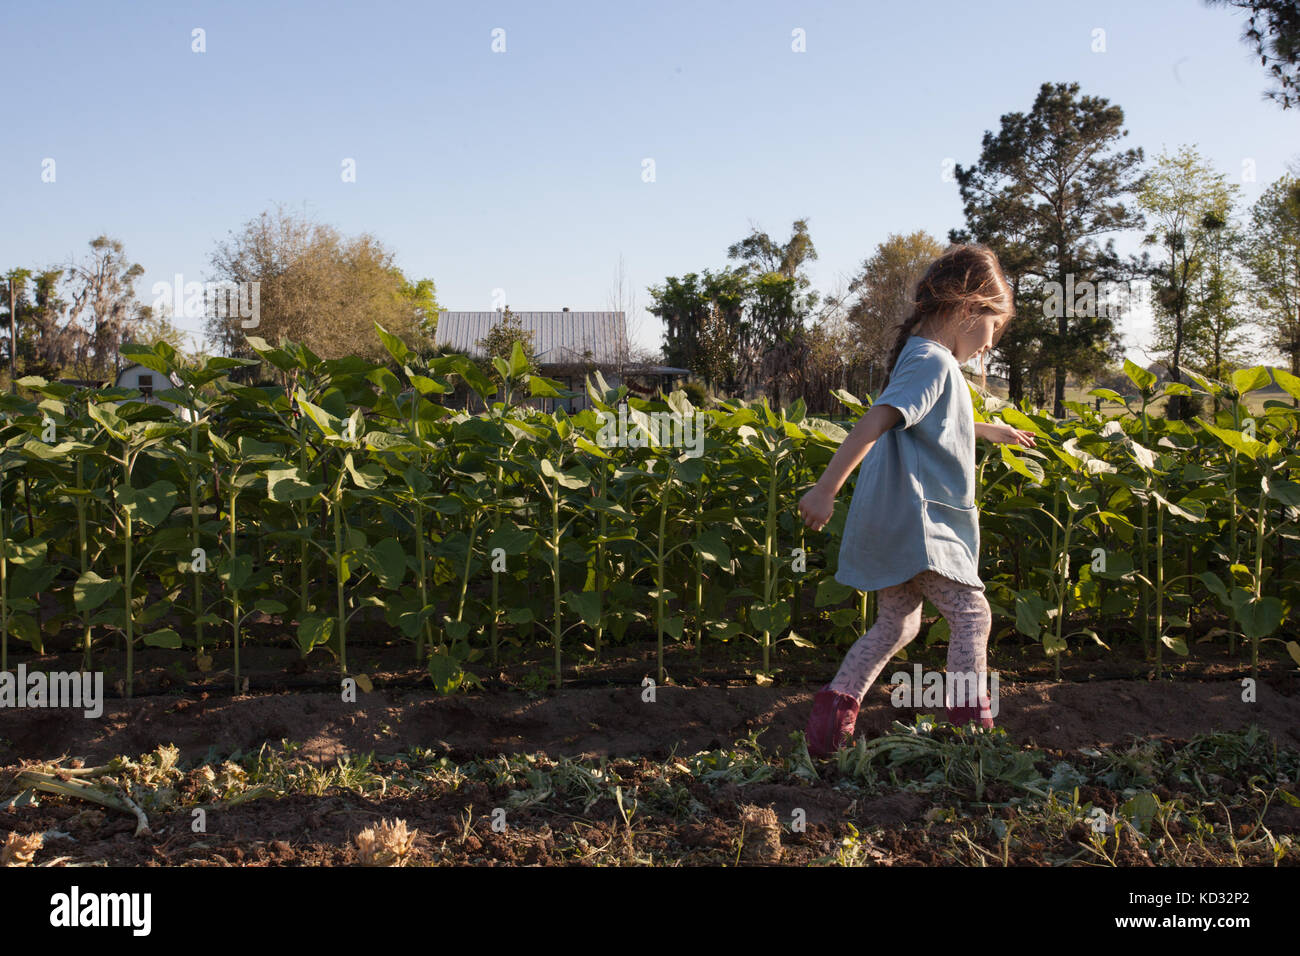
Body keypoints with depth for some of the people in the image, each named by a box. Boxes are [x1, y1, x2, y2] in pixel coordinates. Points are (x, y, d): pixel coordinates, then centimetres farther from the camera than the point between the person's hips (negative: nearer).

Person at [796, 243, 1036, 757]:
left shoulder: (926, 358, 16)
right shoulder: (933, 362, -16)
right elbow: (875, 422, -27)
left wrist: (988, 429, 49)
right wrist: (825, 490, -31)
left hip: (896, 523, 10)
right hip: (917, 525, -10)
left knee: (896, 623, 17)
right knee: (972, 614, -4)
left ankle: (837, 701, 14)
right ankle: (971, 723, -2)